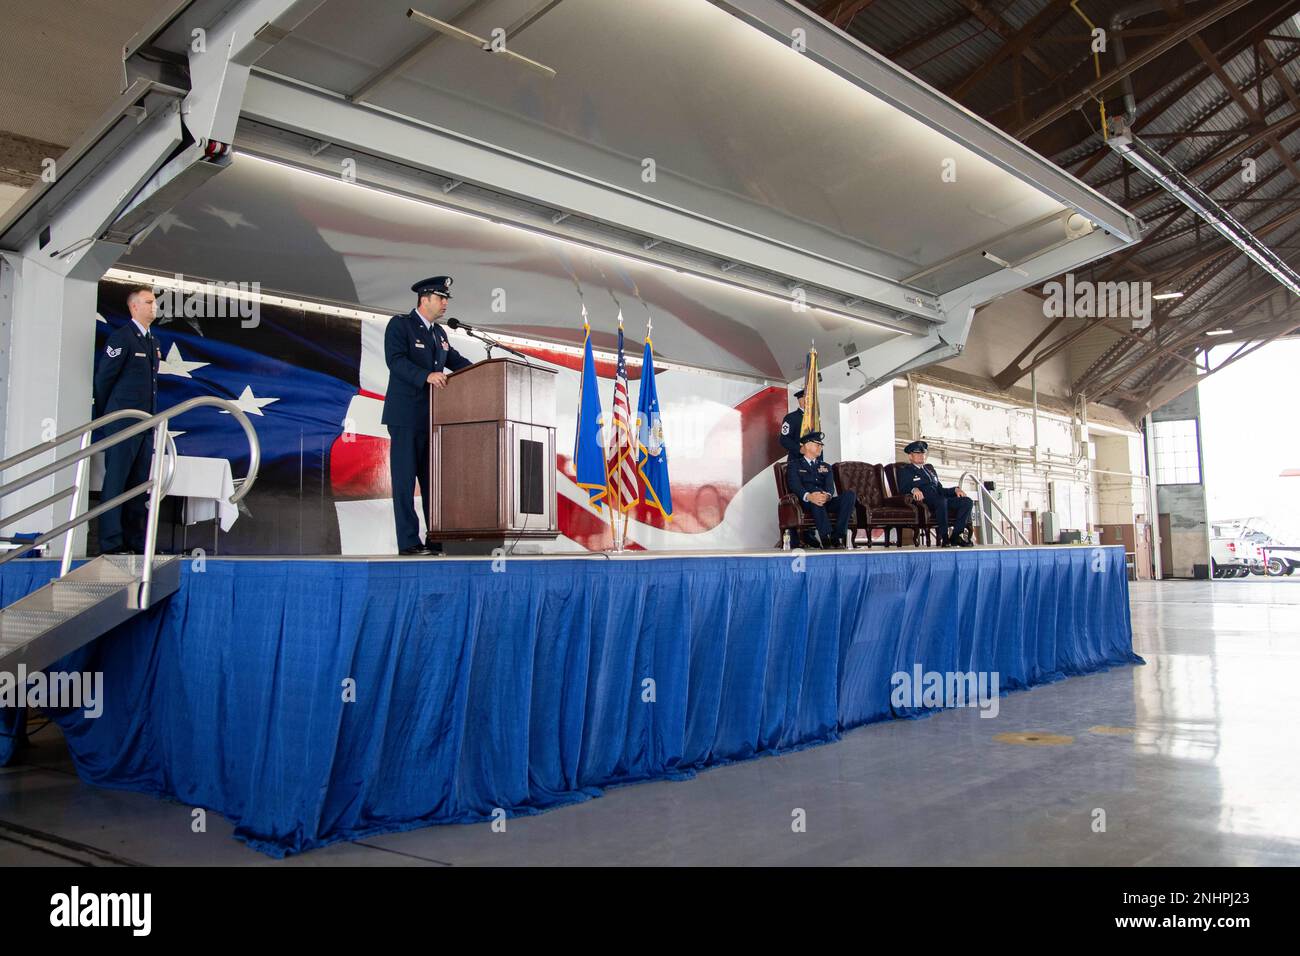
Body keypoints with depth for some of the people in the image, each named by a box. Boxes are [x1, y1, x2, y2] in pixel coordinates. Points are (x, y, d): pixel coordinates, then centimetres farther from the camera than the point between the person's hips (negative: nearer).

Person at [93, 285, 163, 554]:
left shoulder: (153, 341, 16)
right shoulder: (121, 337, -8)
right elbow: (103, 379, -5)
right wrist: (105, 418, 3)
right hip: (123, 422, -8)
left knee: (139, 483, 10)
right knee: (115, 482, -4)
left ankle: (134, 541, 15)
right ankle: (111, 543, -1)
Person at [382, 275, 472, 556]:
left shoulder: (439, 332, 18)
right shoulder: (399, 324, -5)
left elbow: (455, 360, 18)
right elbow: (396, 361, -17)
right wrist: (427, 376, -30)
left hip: (433, 417, 7)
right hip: (406, 416, -7)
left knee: (433, 480, 7)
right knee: (405, 480, -4)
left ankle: (437, 539, 11)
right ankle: (409, 543, -2)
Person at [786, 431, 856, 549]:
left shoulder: (825, 467, 28)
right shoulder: (794, 466, 14)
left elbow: (830, 486, 7)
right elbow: (795, 486, -7)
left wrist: (827, 495, -21)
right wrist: (809, 496, -31)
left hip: (826, 502, 4)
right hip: (806, 503, -4)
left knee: (850, 495, -24)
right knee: (816, 496, -39)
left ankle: (839, 537, -34)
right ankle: (826, 538, -48)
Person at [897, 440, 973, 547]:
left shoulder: (930, 469, 32)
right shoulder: (905, 471, 11)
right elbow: (903, 489, -6)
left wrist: (955, 490, 10)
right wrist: (914, 489, -29)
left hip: (940, 500, 7)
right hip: (923, 502, -7)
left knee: (967, 501, -14)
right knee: (941, 501, -38)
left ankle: (955, 536, -20)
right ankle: (944, 538, -35)